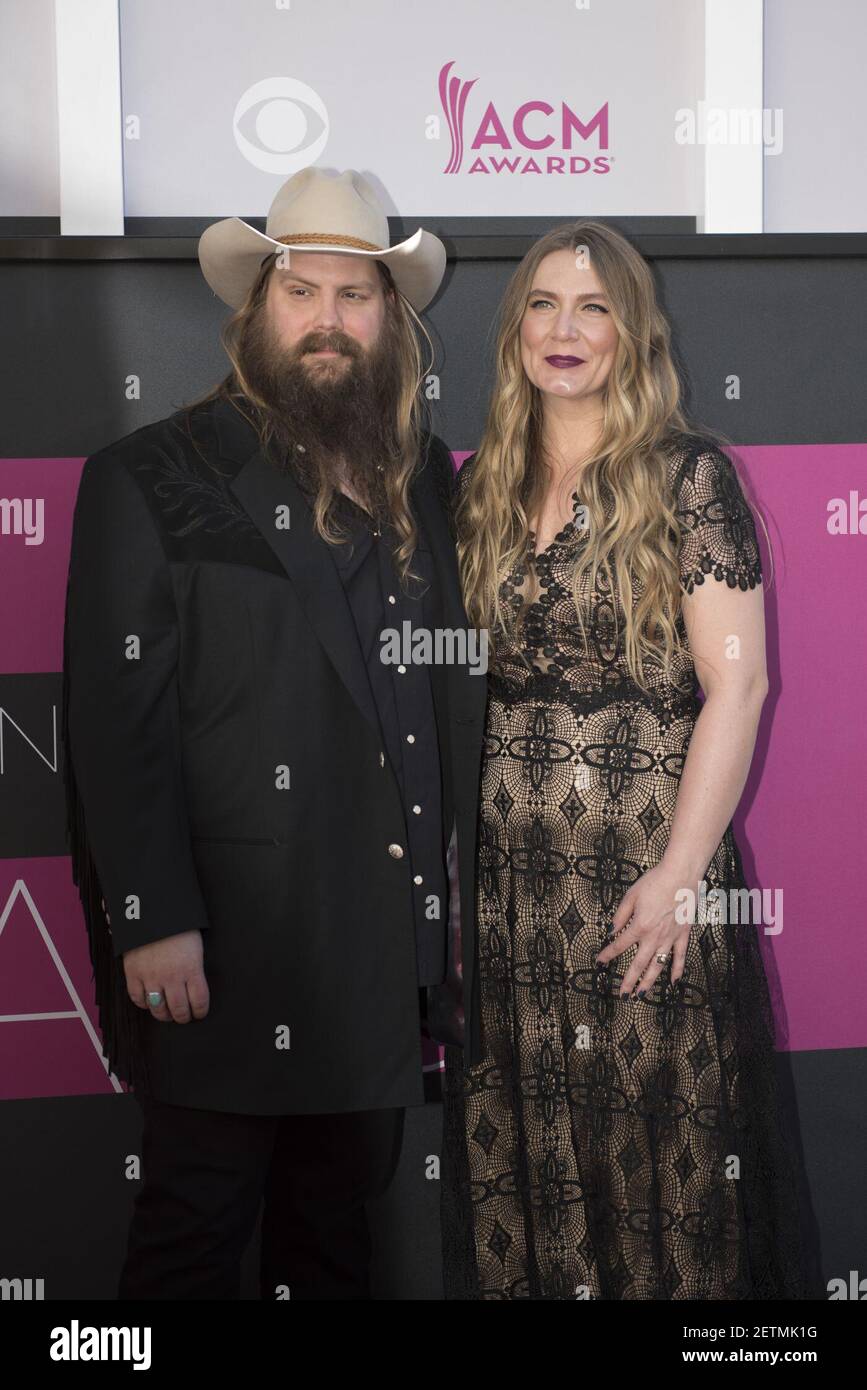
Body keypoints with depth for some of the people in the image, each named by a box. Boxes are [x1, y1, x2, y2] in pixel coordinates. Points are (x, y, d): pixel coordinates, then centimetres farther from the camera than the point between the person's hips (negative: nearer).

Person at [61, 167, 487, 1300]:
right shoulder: (155, 480, -5)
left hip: (394, 945, 5)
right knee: (194, 1240, 8)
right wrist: (152, 923, -16)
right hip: (230, 949, -5)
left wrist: (455, 886, 8)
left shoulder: (423, 484, 11)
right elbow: (117, 716, -10)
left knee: (339, 1222, 19)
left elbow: (453, 698, 14)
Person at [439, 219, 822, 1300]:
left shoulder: (687, 476, -4)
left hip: (648, 855, -4)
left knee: (656, 1124, 4)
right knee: (519, 1130, 11)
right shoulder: (485, 487, 10)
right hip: (507, 868, 4)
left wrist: (681, 872, -16)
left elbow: (736, 682, -10)